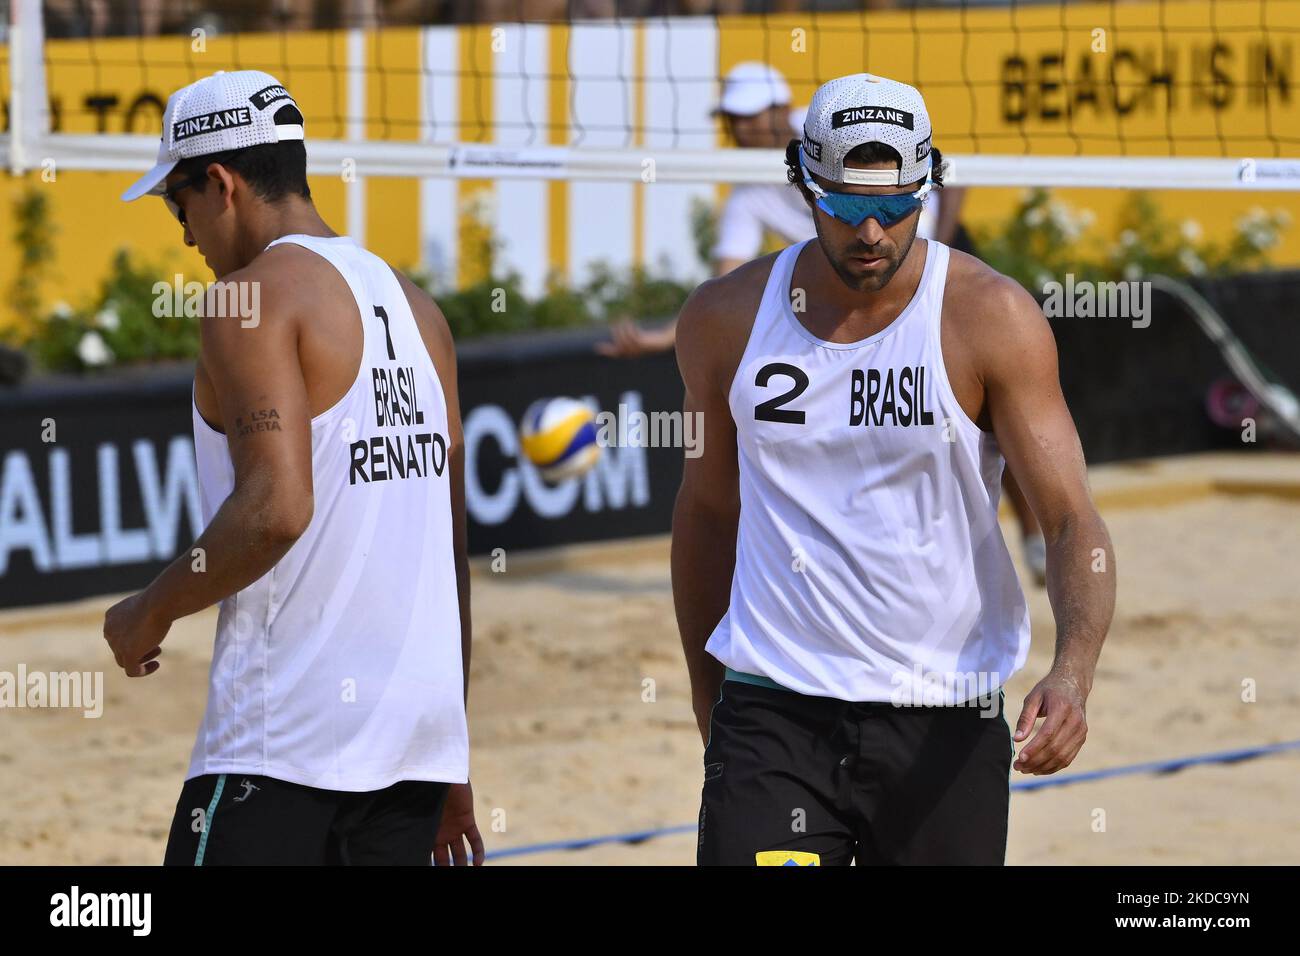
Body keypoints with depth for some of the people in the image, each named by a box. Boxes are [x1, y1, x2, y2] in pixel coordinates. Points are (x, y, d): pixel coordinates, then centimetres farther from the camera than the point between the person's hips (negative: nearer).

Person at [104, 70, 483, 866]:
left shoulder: (253, 297, -8)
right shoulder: (415, 307, 15)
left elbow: (275, 508, -20)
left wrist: (152, 611, -4)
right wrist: (448, 766, 22)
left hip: (287, 734, -8)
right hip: (422, 737, 8)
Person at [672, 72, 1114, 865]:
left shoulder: (990, 317, -7)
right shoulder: (726, 319, 2)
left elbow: (1073, 522, -11)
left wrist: (1073, 672, -28)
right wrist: (706, 690, 20)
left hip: (944, 724, -1)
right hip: (771, 711, 1)